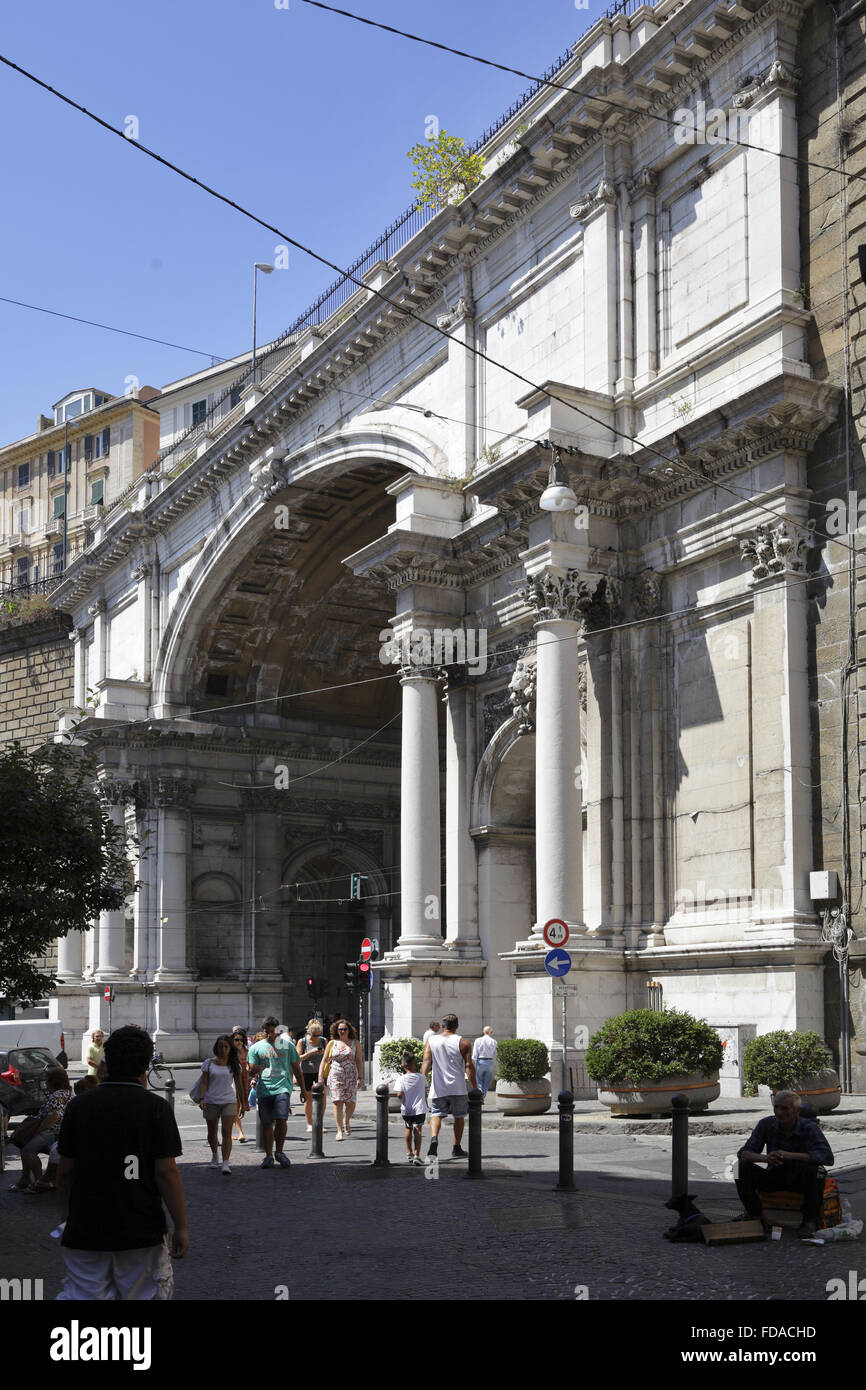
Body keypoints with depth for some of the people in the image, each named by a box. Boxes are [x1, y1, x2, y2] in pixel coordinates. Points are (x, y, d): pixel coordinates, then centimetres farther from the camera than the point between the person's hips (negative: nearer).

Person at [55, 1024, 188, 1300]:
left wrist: (66, 1215, 20)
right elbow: (166, 1172, -12)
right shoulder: (155, 1107, -9)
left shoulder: (79, 1105, 0)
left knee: (81, 1294, 7)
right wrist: (181, 1227, -4)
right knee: (141, 1295, 10)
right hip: (141, 1232, -2)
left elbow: (65, 1171, 5)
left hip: (84, 1230, 2)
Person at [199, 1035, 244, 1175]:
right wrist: (202, 1098, -14)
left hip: (229, 1101, 0)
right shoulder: (209, 1063, 2)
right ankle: (214, 1156, 38)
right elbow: (204, 1083, 0)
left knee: (227, 1132, -14)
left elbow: (238, 1085, 12)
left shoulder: (234, 1064, 6)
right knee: (212, 1133, 12)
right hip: (211, 1102, 1)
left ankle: (225, 1163, -19)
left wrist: (242, 1103, 14)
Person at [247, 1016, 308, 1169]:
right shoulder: (256, 1048, 9)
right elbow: (251, 1071, 6)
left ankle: (279, 1152, 4)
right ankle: (268, 1155, 17)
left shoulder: (287, 1045, 9)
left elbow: (297, 1069, 15)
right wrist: (255, 1070, -18)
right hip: (264, 1089, 1)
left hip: (282, 1087, -1)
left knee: (281, 1120, -15)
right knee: (267, 1124, 4)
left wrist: (303, 1089, 14)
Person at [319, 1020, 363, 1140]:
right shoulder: (332, 1043, 8)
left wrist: (360, 1077, -2)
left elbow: (359, 1061, 6)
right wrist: (320, 1077, 3)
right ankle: (339, 1130, -4)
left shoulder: (355, 1043, 7)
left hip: (351, 1076, 0)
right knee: (338, 1102, -9)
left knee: (350, 1102, -7)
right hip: (335, 1076, 0)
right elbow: (324, 1060, 10)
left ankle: (346, 1121, 24)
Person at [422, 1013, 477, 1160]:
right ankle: (456, 1148, 19)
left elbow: (426, 1063, -7)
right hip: (458, 1088, -1)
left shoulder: (431, 1041, 4)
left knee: (436, 1114, 7)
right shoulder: (464, 1042, -2)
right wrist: (474, 1088, -3)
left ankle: (434, 1139, -19)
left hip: (438, 1088, 1)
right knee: (459, 1116, 14)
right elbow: (469, 1066, -6)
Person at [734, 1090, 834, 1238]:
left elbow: (828, 1157, -33)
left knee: (814, 1169, -35)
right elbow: (743, 1153, -13)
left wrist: (790, 1155, -40)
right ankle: (754, 1213, 2)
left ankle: (810, 1220, -14)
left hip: (800, 1181, -3)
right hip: (774, 1177, 3)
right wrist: (764, 1158, -37)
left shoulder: (809, 1128, -19)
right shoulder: (766, 1124, -11)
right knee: (744, 1167, -21)